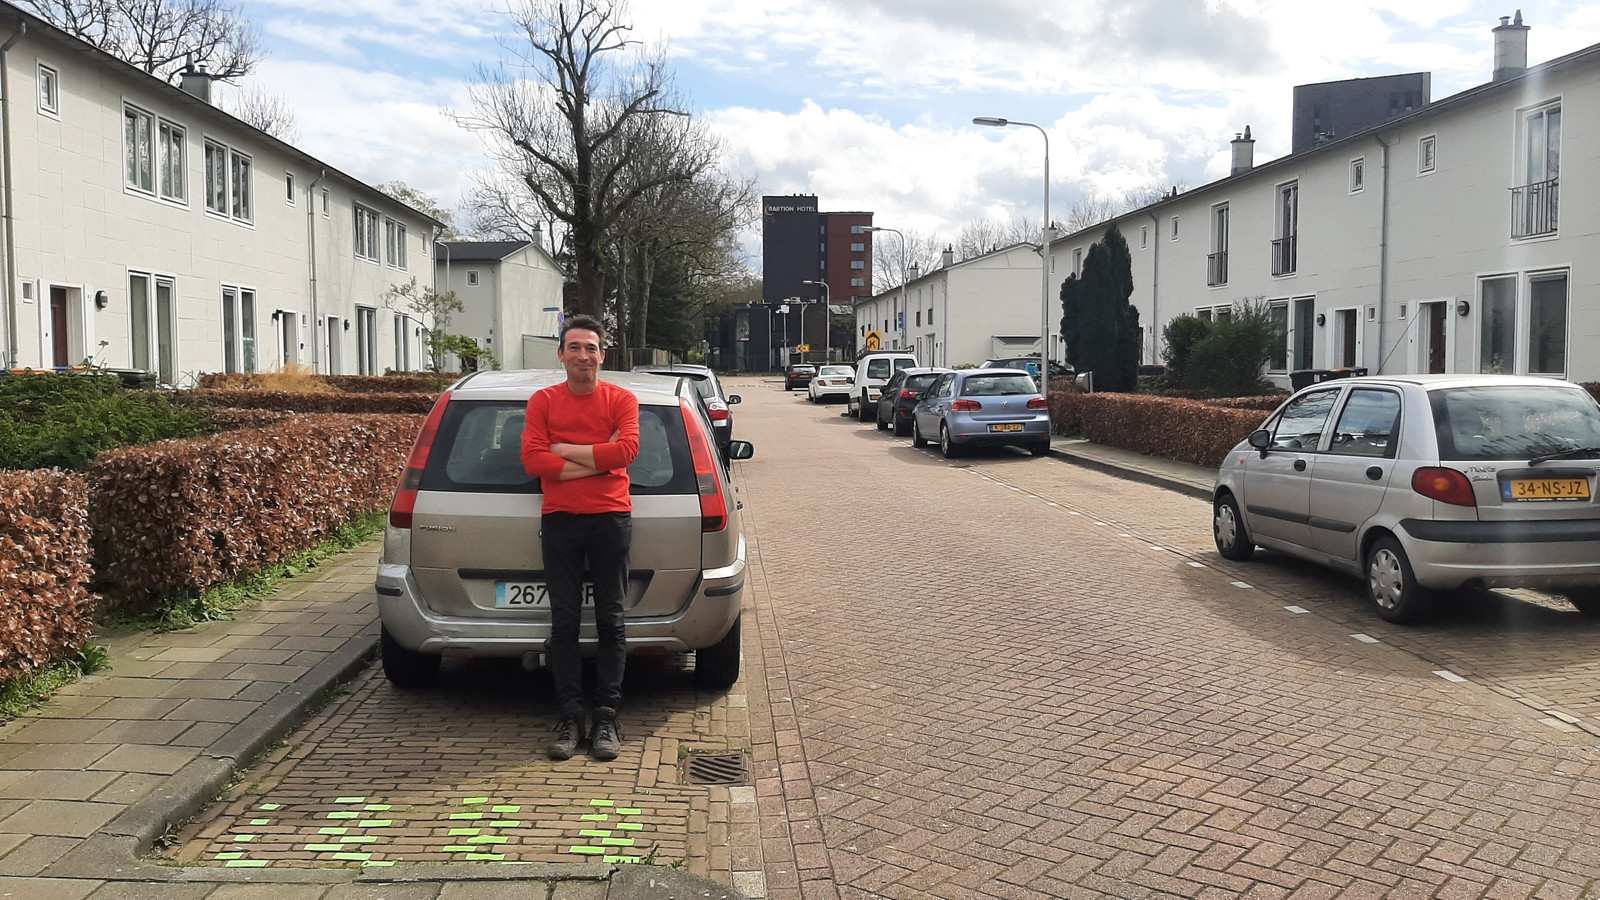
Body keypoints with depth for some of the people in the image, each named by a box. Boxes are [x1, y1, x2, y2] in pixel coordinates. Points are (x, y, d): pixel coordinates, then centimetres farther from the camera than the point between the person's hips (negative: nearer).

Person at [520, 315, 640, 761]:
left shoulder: (622, 400, 6)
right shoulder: (543, 401, 8)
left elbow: (626, 449, -11)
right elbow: (532, 458, -6)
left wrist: (564, 449, -7)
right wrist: (597, 458, -9)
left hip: (611, 518, -1)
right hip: (560, 520, 1)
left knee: (610, 620, 2)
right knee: (564, 622, 2)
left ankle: (606, 717, 8)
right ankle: (570, 715, 8)